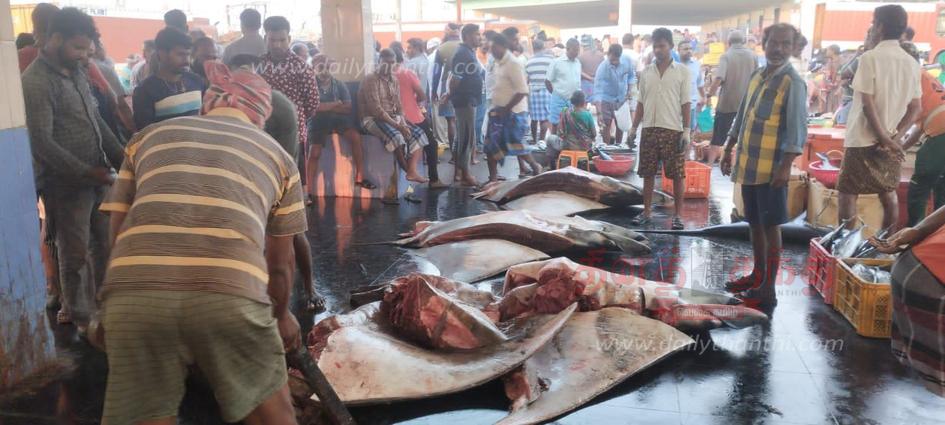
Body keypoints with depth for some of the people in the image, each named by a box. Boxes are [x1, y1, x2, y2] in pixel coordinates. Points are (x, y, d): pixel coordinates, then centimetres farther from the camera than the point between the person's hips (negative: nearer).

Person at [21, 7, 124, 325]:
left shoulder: (76, 72, 10)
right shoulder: (35, 83, -15)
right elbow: (41, 143, -20)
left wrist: (122, 159, 6)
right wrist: (87, 172, -19)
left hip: (97, 177, 7)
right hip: (66, 185, -7)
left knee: (104, 245, 15)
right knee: (75, 254, 5)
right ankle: (74, 312, 23)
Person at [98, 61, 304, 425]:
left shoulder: (149, 136, 27)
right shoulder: (276, 155, 24)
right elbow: (279, 263, 28)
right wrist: (281, 314, 46)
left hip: (132, 292, 2)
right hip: (231, 294, -1)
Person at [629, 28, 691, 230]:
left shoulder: (682, 71, 0)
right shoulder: (646, 72, 9)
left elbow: (686, 103, -2)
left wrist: (687, 130, -8)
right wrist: (633, 128, 8)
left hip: (673, 130, -3)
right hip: (649, 129, 3)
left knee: (677, 174, 0)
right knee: (648, 173, 7)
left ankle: (677, 215, 9)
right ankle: (646, 211, 17)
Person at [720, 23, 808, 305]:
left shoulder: (793, 83, -11)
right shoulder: (757, 76, 11)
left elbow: (798, 129, -16)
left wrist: (786, 166, -22)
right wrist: (728, 150, 19)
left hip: (771, 167, -7)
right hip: (749, 164, 7)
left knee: (771, 225, -2)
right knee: (754, 222, 16)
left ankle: (768, 287, 4)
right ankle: (758, 275, 29)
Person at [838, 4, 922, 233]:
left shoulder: (870, 58, -12)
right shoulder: (912, 63, 7)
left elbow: (867, 103, -17)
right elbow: (914, 108, 5)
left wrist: (884, 138, -13)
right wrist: (894, 137, -2)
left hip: (863, 140, -6)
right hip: (891, 140, 6)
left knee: (847, 193, 1)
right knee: (888, 193, 15)